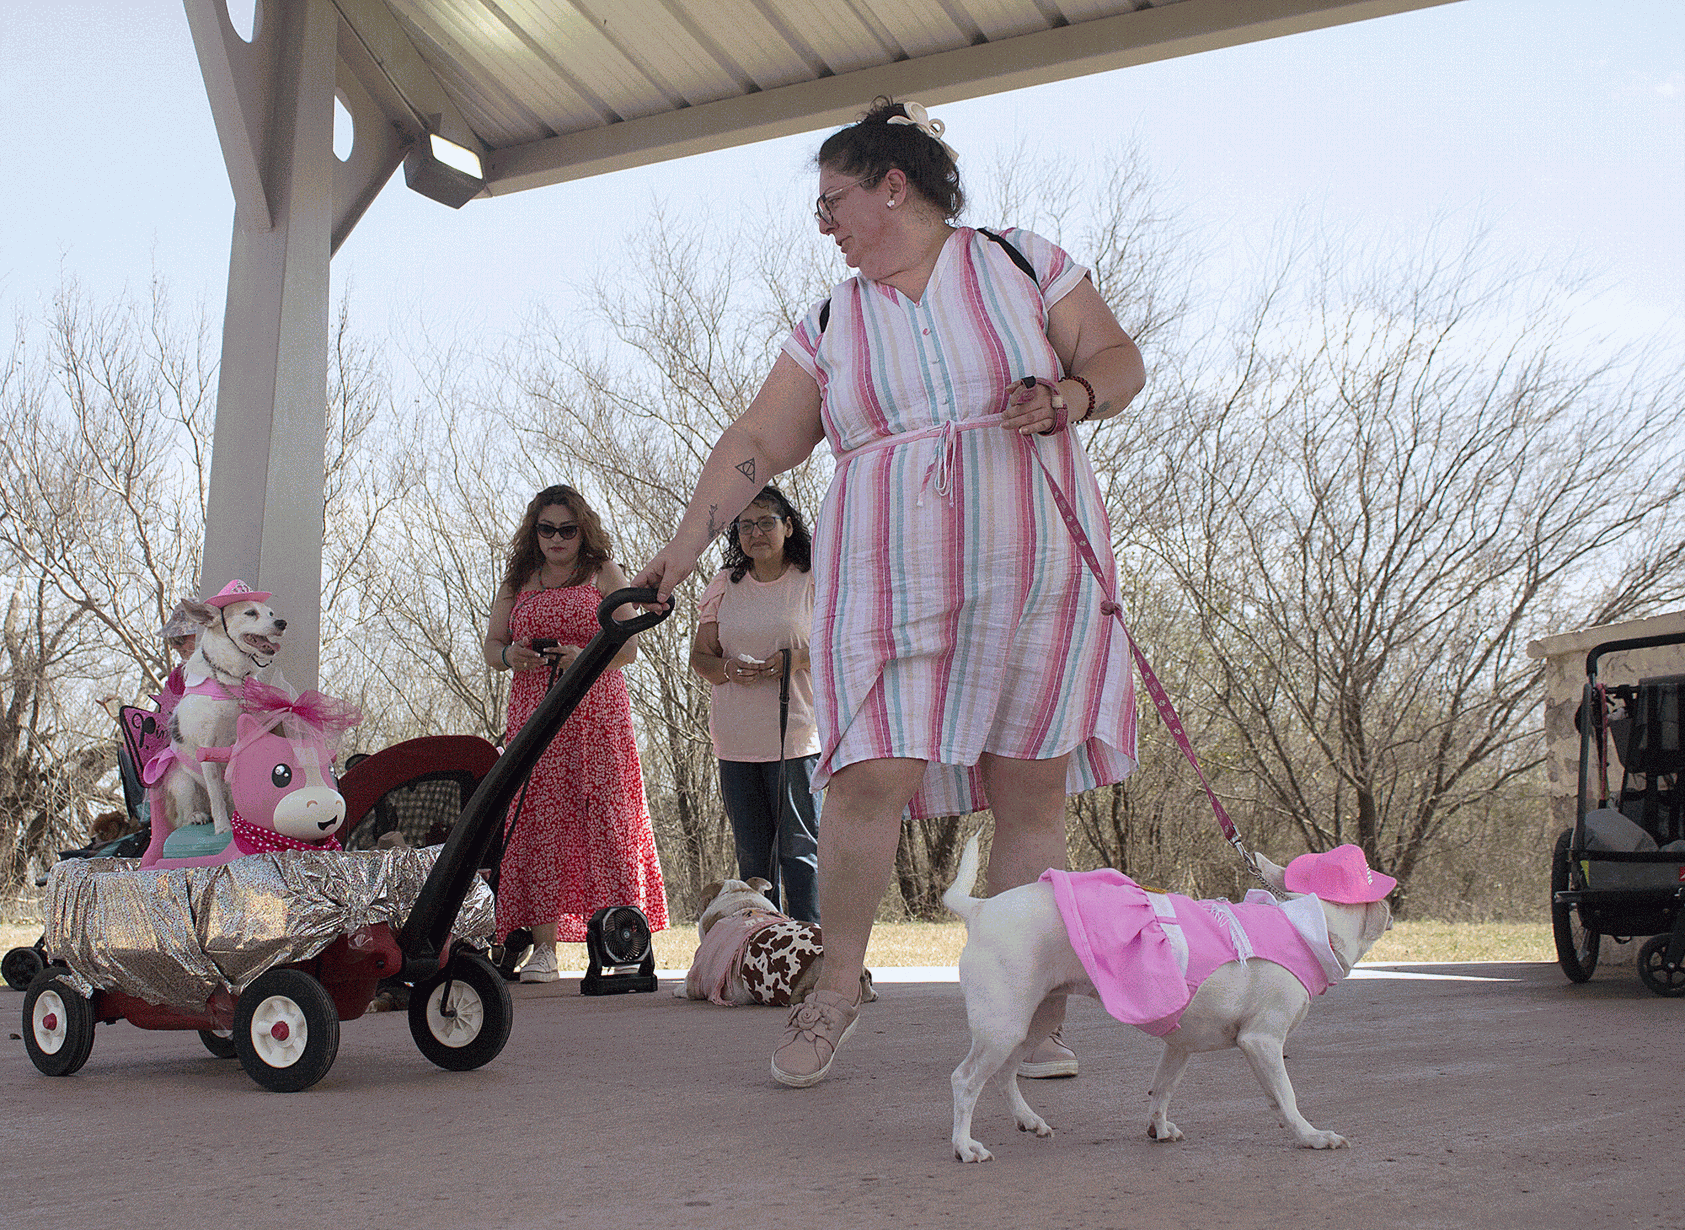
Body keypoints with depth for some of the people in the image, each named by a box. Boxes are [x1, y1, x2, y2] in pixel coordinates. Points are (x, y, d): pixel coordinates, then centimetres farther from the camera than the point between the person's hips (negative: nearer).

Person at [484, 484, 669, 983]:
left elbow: (628, 645, 3)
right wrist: (509, 656, -8)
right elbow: (491, 645, 16)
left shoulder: (603, 574, 10)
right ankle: (543, 947, -6)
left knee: (605, 818, -7)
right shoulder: (517, 581, 18)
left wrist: (585, 656, -16)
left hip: (598, 709, -2)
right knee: (538, 819, -6)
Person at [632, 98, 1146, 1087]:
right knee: (871, 775, -10)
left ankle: (1028, 1015, 8)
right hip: (890, 586, 1)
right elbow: (758, 444, 10)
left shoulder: (1024, 266, 7)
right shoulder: (833, 325, 13)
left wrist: (1066, 398, -12)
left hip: (1039, 575, -1)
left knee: (1033, 788, 0)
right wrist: (683, 549, 5)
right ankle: (839, 981, 10)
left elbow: (1120, 361, 8)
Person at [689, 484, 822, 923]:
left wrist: (794, 659, -18)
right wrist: (727, 668, -10)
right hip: (736, 739, 4)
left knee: (798, 847, -7)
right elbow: (700, 655, 12)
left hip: (795, 734, -4)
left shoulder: (812, 582, 2)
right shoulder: (724, 586, 11)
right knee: (752, 854, 8)